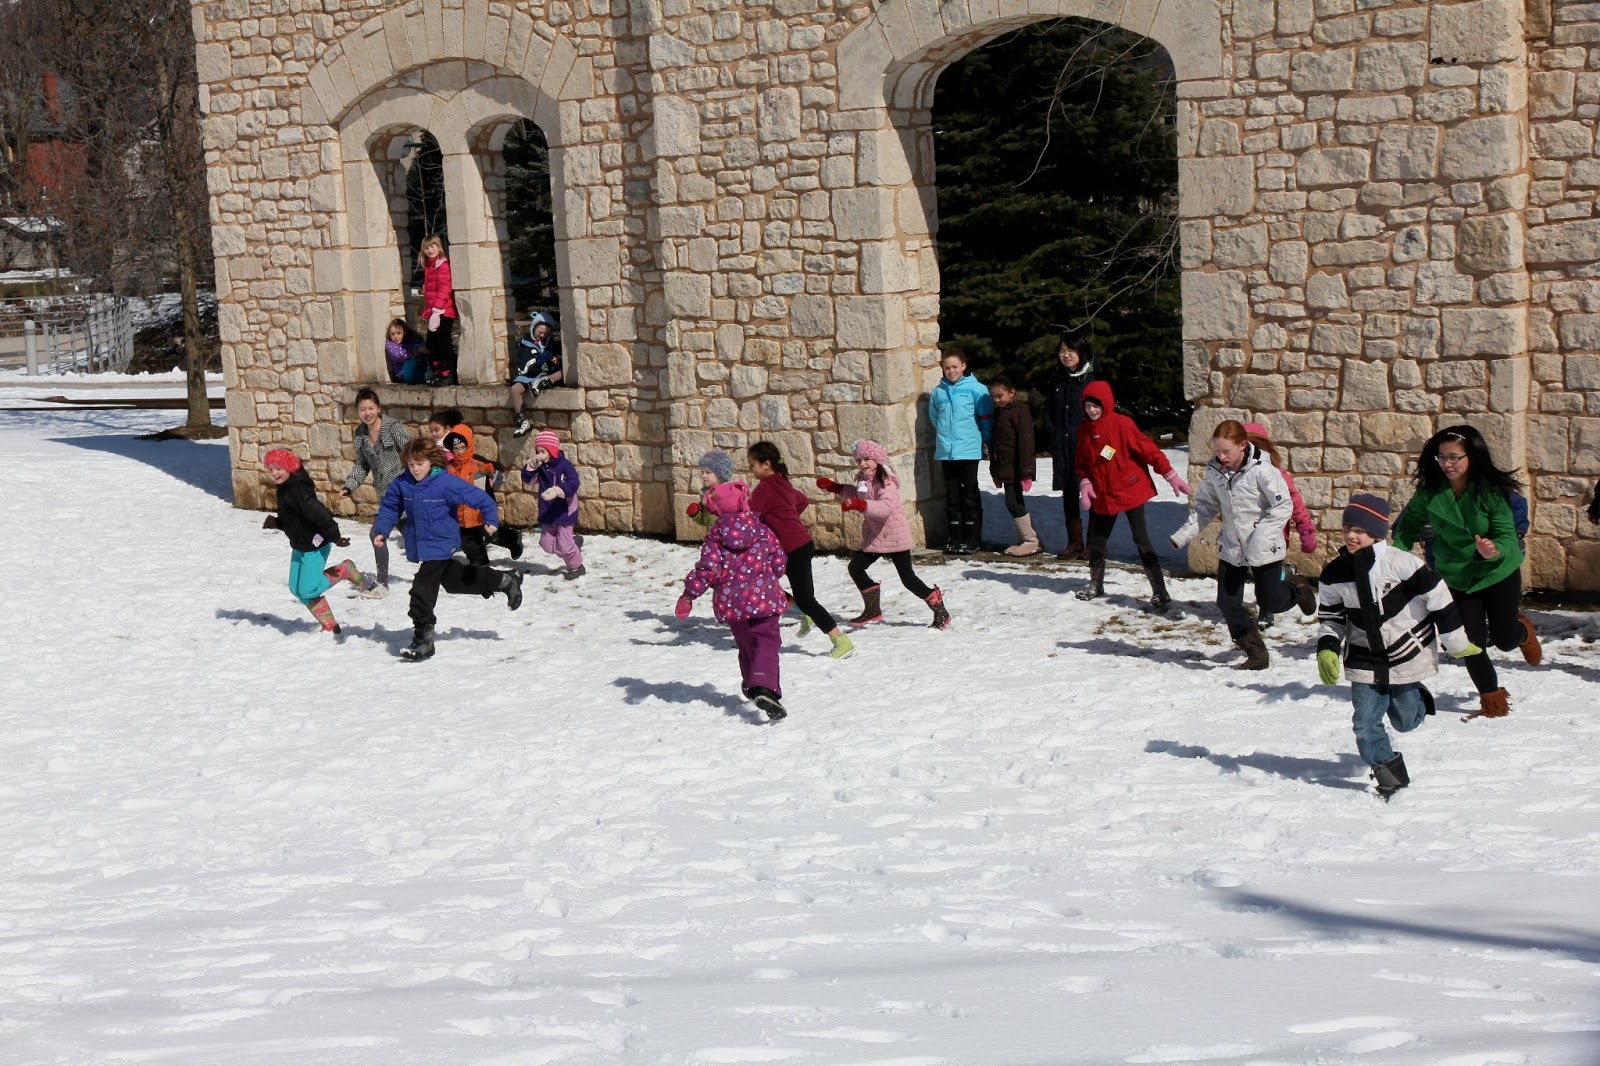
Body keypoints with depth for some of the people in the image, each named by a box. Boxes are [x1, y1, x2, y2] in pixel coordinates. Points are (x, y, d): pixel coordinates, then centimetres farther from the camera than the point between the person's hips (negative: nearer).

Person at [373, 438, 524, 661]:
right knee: (454, 581, 25)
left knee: (422, 590, -13)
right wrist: (381, 531, -1)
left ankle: (423, 641, -3)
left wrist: (491, 519, -20)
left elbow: (479, 497, -15)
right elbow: (389, 507, 10)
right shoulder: (401, 484, -3)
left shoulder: (445, 483, -19)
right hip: (419, 547, 7)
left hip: (440, 545, -7)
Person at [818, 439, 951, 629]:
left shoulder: (886, 482, -22)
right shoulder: (864, 480, 5)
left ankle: (940, 613, 4)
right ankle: (872, 610, 22)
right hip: (874, 537, 9)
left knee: (908, 578, -7)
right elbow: (857, 495, 30)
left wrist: (859, 505, -50)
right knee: (856, 567, 8)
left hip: (895, 536, -9)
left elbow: (886, 507, -40)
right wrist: (834, 487, 24)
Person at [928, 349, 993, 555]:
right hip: (946, 451, 4)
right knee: (952, 496, 9)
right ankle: (954, 537, 15)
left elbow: (986, 418, -1)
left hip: (969, 451, -4)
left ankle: (973, 538, 7)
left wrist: (983, 441, 1)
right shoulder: (938, 392, 6)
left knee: (970, 494, 2)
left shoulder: (975, 389, -5)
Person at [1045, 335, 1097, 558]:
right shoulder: (1058, 382, 15)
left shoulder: (1093, 379, -3)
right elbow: (1049, 410, 22)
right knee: (1069, 492, 8)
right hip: (1062, 446, 6)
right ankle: (1074, 542, 15)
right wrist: (1051, 431, 7)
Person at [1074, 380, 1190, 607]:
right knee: (1095, 539, 15)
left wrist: (1171, 476, -14)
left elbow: (1148, 449, -15)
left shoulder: (1122, 424, -16)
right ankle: (1096, 585, 35)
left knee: (1141, 539, -9)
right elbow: (1082, 462, 13)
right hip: (1102, 494, 6)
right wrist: (1084, 483, -5)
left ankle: (1160, 592, -9)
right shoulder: (1084, 430, 3)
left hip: (1130, 490, -6)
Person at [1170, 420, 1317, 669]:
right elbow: (1206, 506, 8)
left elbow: (1284, 506, -18)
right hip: (1231, 548, 5)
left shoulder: (1262, 470, -21)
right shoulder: (1214, 471, -4)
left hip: (1264, 550, -5)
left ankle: (1296, 589, 39)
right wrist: (1184, 534, -4)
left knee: (1269, 604, 4)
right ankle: (1256, 652, 17)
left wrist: (1259, 537, -26)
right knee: (1228, 604, 1)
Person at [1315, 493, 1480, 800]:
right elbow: (1331, 617, 8)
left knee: (1405, 721, 11)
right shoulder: (1335, 574, -7)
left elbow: (1437, 597, -13)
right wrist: (1327, 649, -8)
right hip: (1365, 662, 3)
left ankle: (1415, 699, 46)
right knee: (1365, 724, -6)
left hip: (1407, 654, -3)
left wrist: (1456, 642, -6)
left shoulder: (1400, 563, -21)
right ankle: (1390, 774, 12)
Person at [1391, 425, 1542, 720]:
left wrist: (1494, 550, -40)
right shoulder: (1430, 491, -13)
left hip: (1498, 572, -2)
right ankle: (1493, 701, 17)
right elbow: (1410, 524, 1)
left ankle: (1523, 631, 47)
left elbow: (1507, 534, -18)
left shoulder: (1491, 490, -21)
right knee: (1472, 643, -4)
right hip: (1457, 578, 2)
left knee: (1504, 639, 8)